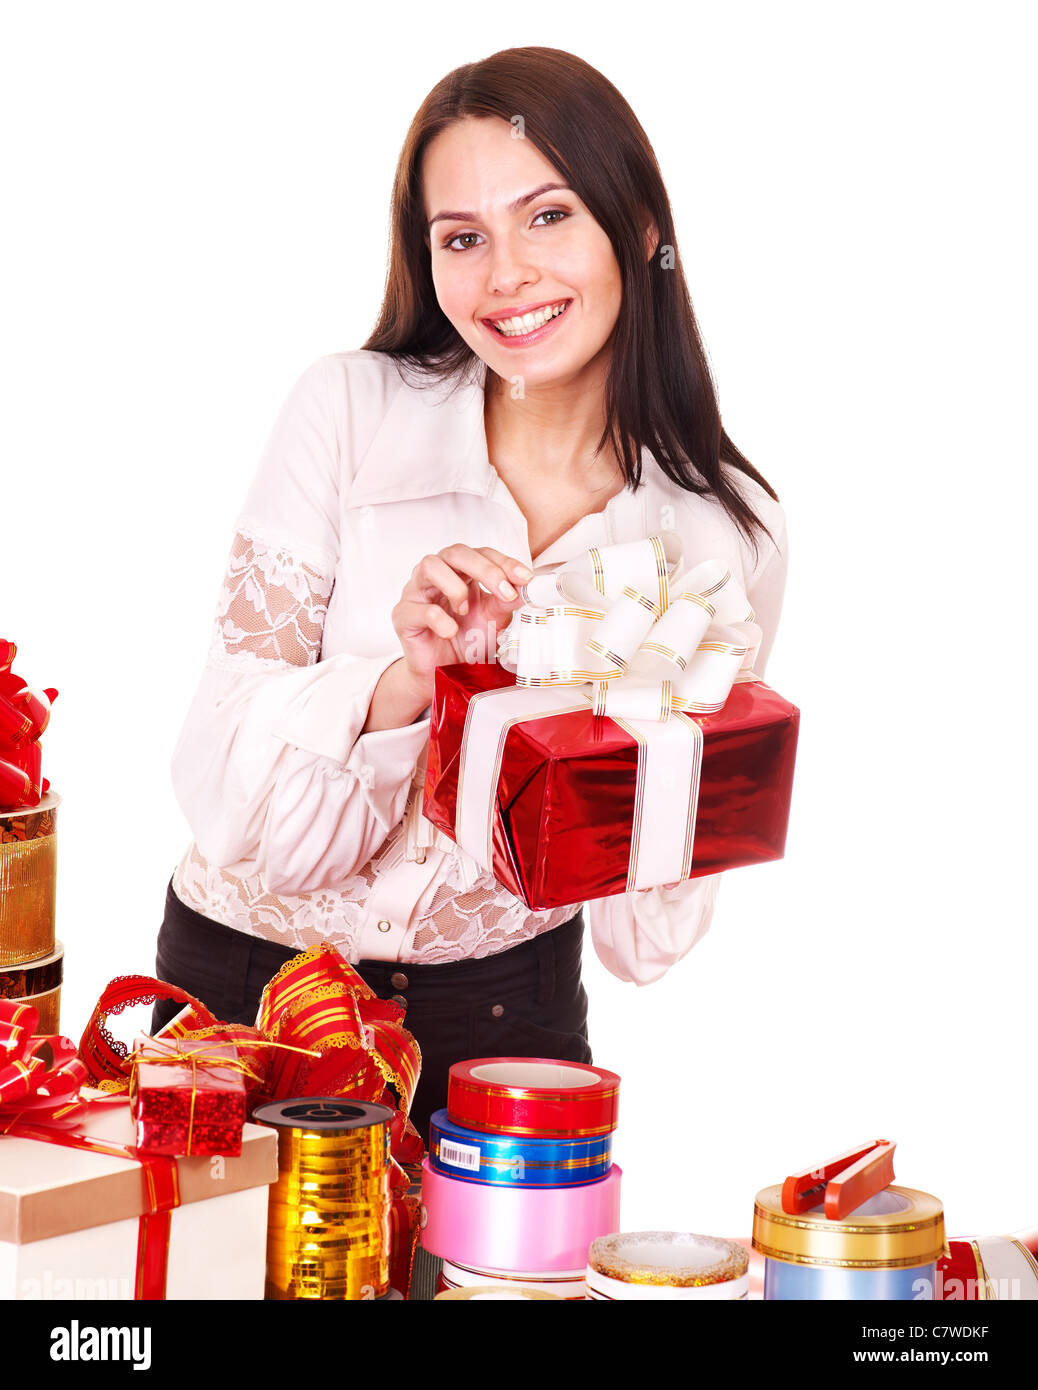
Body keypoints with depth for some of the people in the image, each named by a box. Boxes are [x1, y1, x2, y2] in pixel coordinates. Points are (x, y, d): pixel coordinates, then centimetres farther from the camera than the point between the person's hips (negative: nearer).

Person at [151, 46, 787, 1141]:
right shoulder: (348, 414, -11)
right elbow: (226, 797, -14)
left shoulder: (728, 533, -7)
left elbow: (643, 937, -2)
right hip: (249, 984, -1)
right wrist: (404, 680, -30)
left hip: (508, 1010, 1)